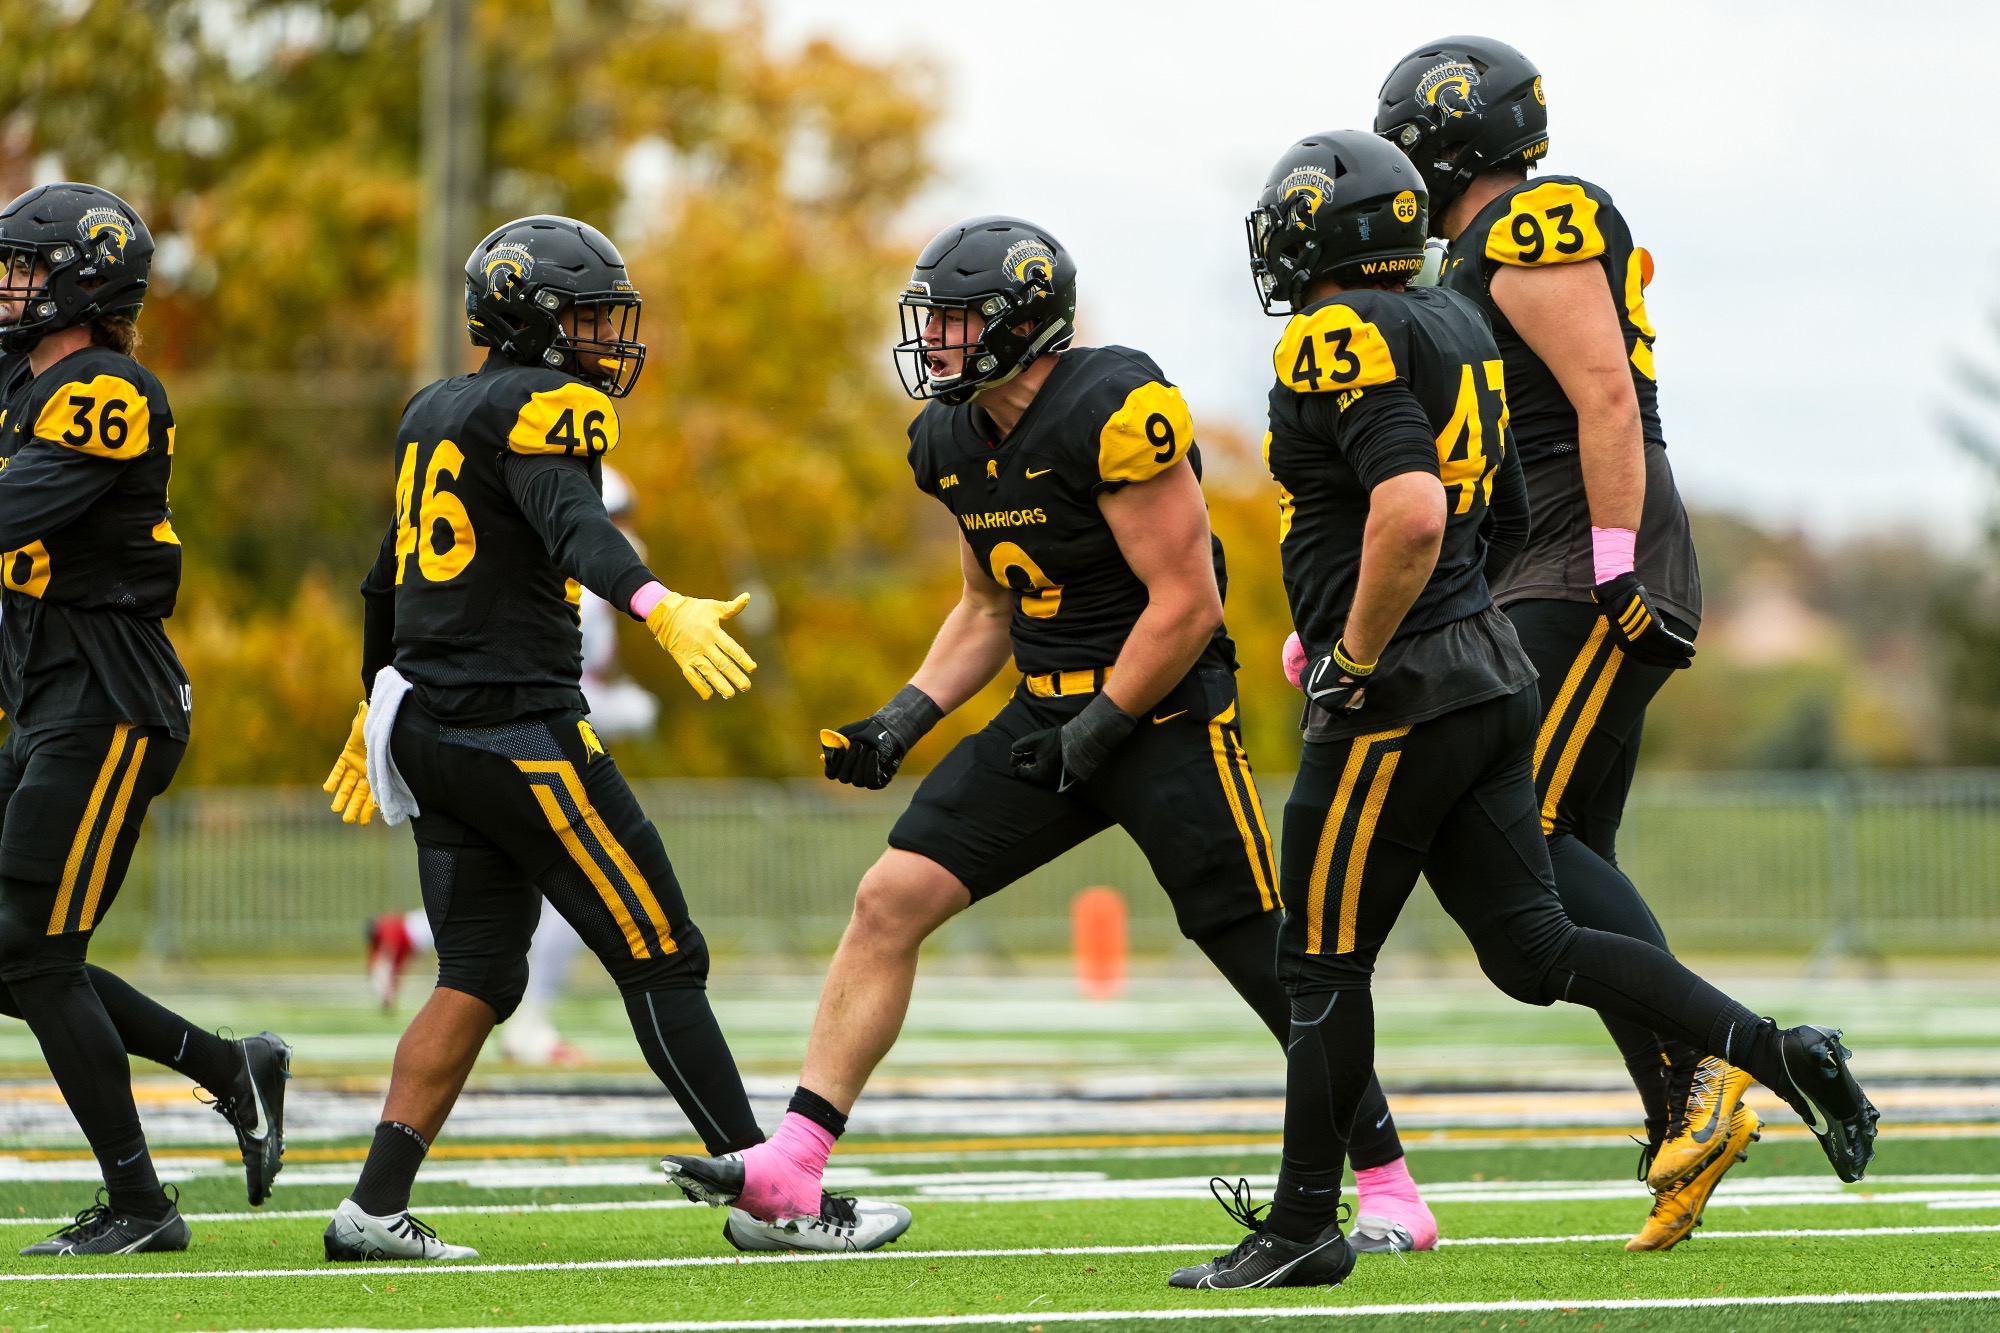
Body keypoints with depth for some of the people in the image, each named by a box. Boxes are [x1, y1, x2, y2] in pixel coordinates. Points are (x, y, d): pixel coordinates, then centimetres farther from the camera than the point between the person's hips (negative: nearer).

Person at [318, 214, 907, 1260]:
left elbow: (388, 582, 29)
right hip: (518, 731, -9)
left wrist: (379, 707, 42)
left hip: (427, 730, 9)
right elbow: (573, 528, -31)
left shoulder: (436, 412, 17)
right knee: (661, 962, -4)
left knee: (479, 978, 12)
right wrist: (663, 612, -49)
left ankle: (375, 1208, 4)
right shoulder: (545, 408, -10)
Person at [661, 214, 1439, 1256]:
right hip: (1050, 709, 8)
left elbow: (1186, 603, -18)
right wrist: (907, 719, 7)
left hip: (1163, 712, -8)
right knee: (890, 899, -3)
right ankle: (792, 1166, -2)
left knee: (1270, 961, -5)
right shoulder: (952, 442, 7)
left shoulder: (1114, 411, -20)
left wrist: (1096, 732, -15)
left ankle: (1389, 1187, 9)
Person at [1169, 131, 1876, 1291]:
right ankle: (1775, 1053, -3)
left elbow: (1411, 515, -28)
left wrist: (1355, 659, -17)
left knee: (1325, 961, 3)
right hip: (1493, 671, 9)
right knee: (1533, 948, 8)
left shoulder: (1342, 340, -14)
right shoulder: (1456, 328, 14)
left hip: (1401, 696, -9)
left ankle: (1305, 1227, 10)